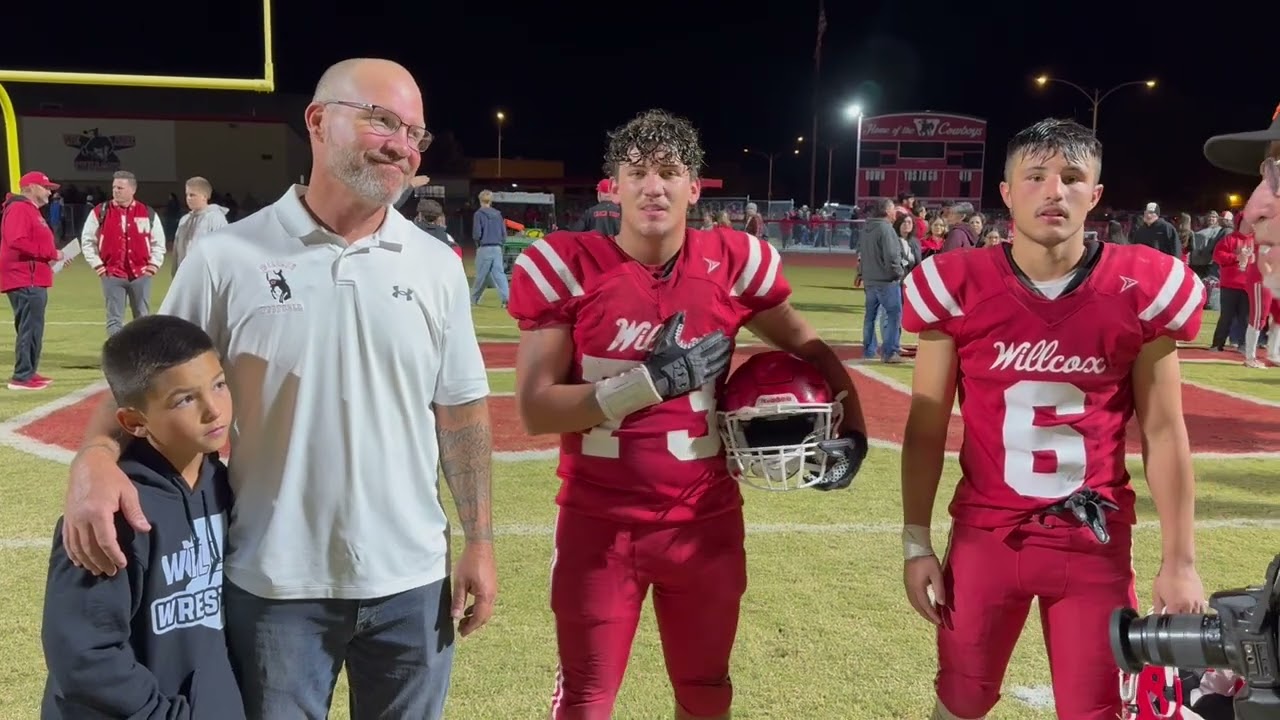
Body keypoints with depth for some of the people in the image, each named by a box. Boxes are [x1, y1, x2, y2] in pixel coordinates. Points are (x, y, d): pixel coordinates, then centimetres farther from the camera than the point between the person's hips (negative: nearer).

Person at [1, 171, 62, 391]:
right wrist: (51, 253, -19)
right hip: (25, 281, -11)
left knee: (33, 328, 16)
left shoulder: (31, 210, 22)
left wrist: (51, 256, 6)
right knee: (30, 328, -10)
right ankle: (22, 377, -8)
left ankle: (28, 373, 24)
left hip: (34, 280, 11)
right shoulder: (19, 209, -11)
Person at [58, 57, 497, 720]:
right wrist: (96, 455, -21)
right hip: (272, 586, -2)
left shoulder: (436, 265, 1)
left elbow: (460, 410, 4)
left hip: (409, 580, 2)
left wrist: (479, 541, 2)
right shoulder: (228, 258, -6)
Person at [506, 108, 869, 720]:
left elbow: (809, 350, 12)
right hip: (600, 523, -2)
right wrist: (652, 381, -21)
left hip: (705, 521, 3)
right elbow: (536, 410, -14)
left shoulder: (732, 262, -4)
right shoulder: (566, 266, -10)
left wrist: (851, 428, 1)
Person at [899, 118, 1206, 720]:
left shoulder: (1141, 288, -6)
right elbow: (927, 426, 0)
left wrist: (1179, 562, 2)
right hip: (986, 534, 0)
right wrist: (916, 541, 0)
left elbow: (1163, 433, 1)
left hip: (1094, 540, 0)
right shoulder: (958, 285, -7)